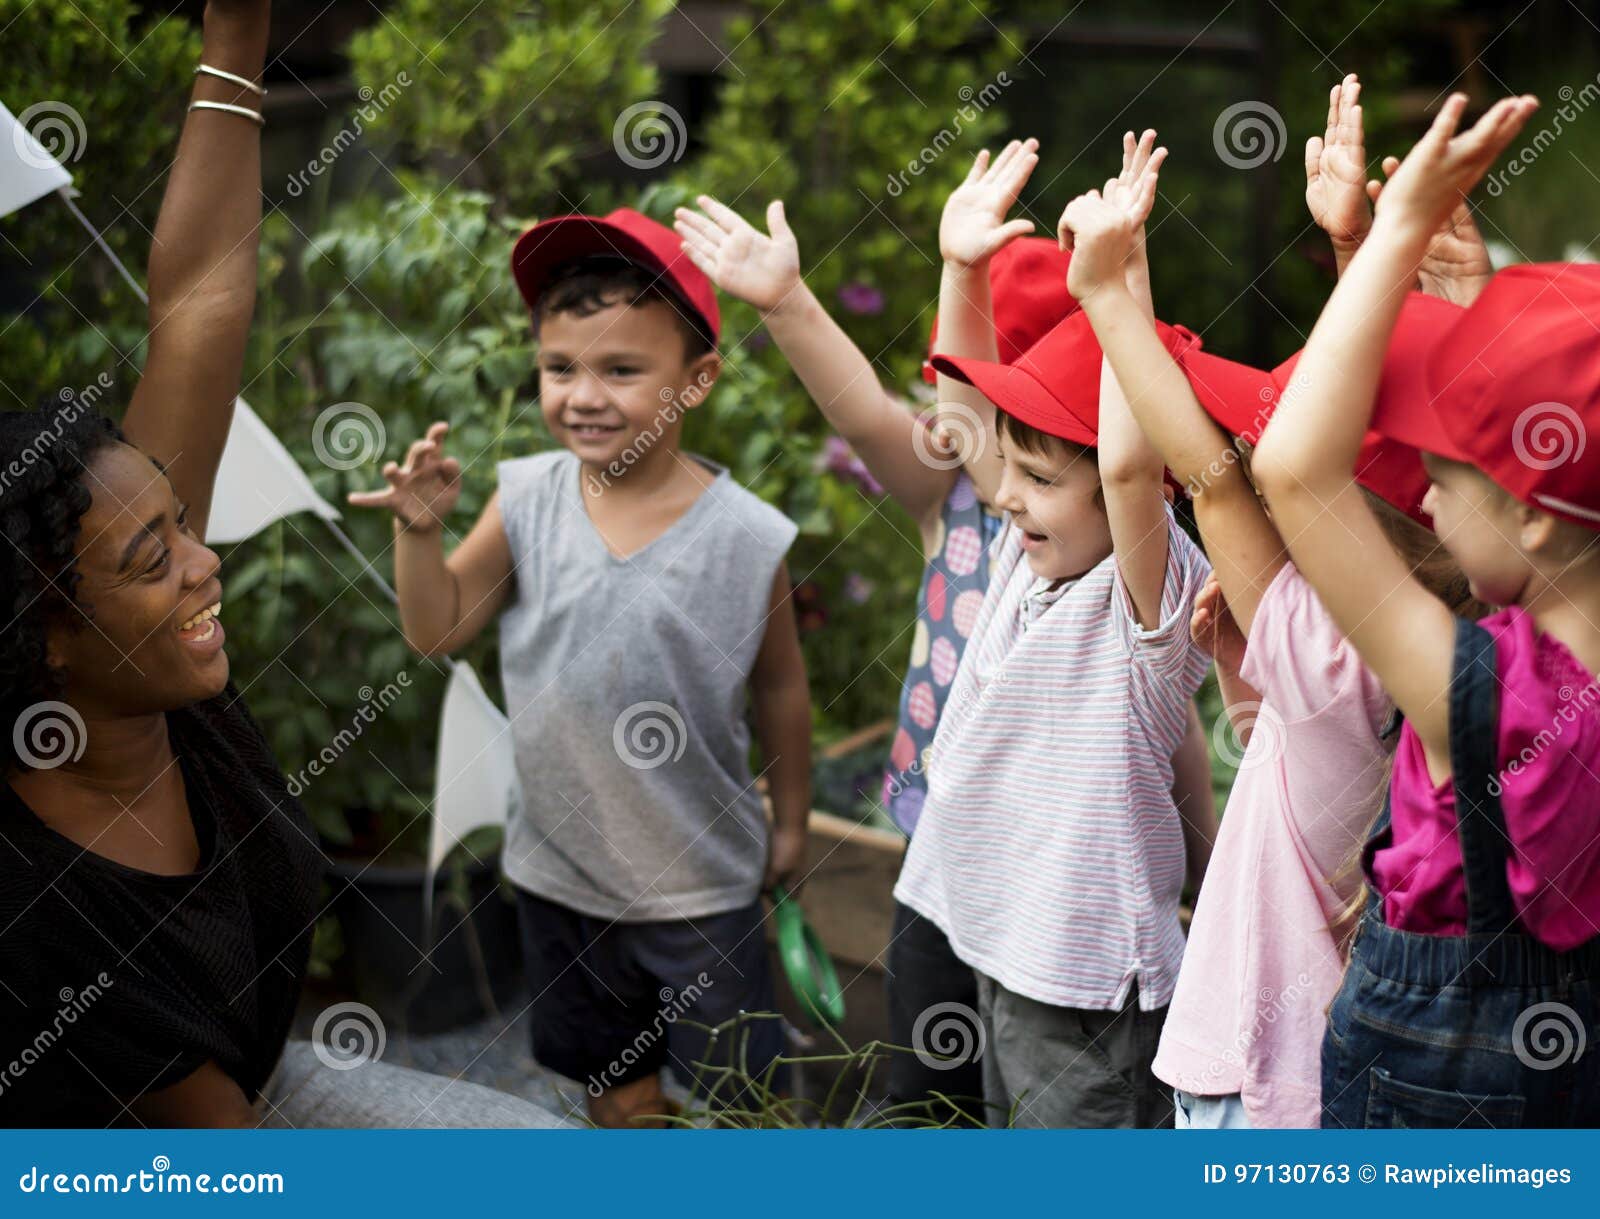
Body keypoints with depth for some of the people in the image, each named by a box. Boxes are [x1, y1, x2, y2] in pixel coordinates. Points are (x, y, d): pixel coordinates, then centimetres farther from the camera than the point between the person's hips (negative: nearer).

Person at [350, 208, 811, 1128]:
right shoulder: (527, 500, -9)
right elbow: (438, 631, -2)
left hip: (701, 885, -3)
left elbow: (779, 688, -2)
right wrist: (420, 528, -18)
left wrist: (791, 821, 7)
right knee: (617, 1088, 21)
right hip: (561, 874, 3)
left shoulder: (745, 535, -15)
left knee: (740, 1094, 9)